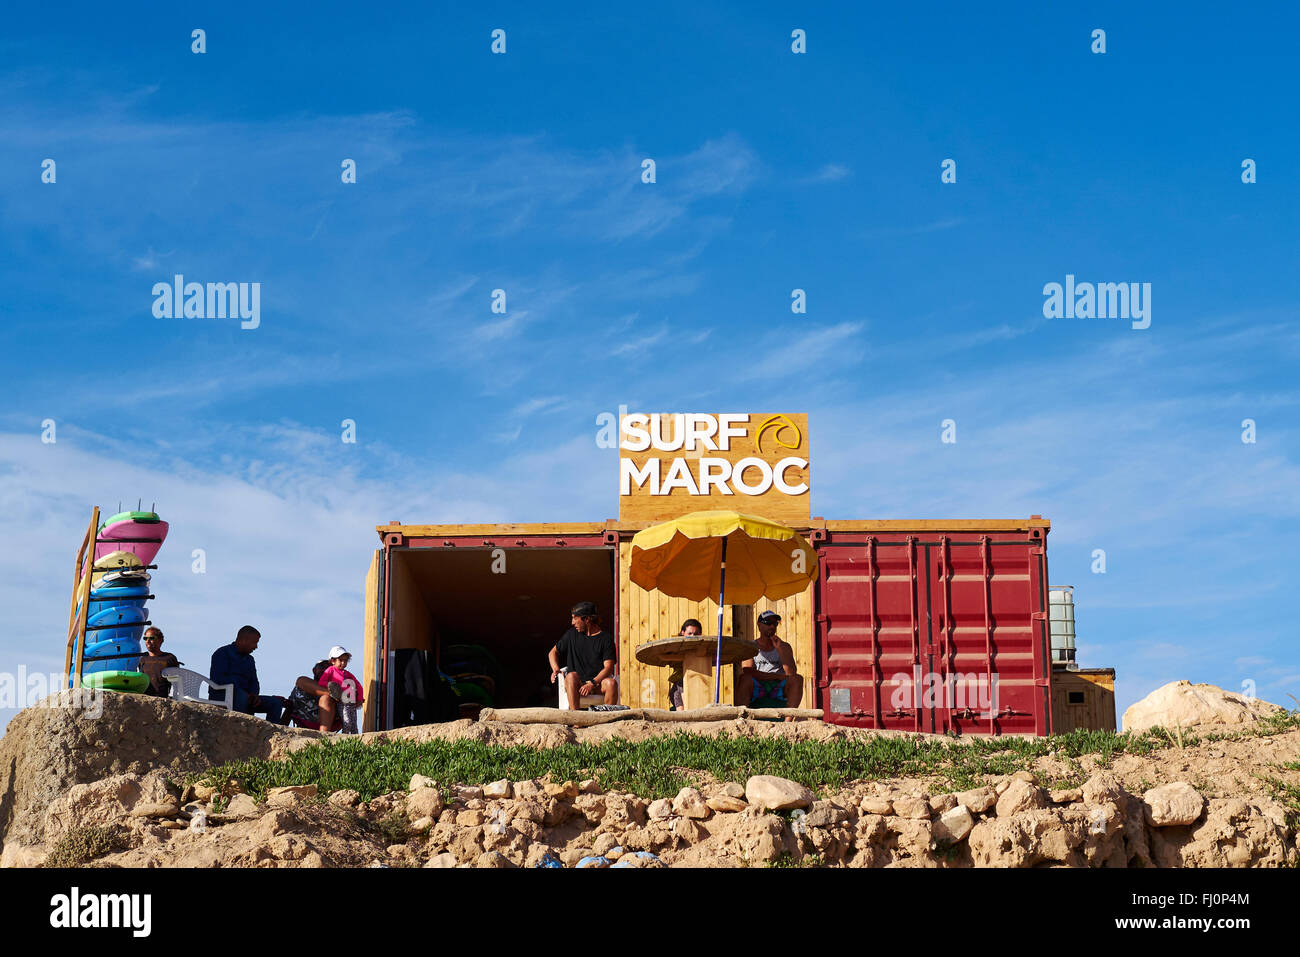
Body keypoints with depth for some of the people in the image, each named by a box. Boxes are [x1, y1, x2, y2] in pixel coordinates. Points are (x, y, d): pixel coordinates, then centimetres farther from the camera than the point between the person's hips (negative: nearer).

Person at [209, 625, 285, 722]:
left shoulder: (249, 659, 22)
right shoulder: (222, 653, -2)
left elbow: (254, 682, 19)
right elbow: (217, 678, -16)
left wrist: (254, 695, -7)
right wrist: (245, 693, -22)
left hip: (244, 696, 7)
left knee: (276, 702, -9)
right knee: (241, 696, -40)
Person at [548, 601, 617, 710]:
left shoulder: (606, 638, 3)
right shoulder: (572, 634, 14)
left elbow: (608, 667, -7)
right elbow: (553, 652, 24)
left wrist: (592, 683, -22)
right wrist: (555, 669, 2)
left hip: (597, 682, -1)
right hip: (577, 685, 1)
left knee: (611, 682, -33)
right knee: (572, 676, -33)